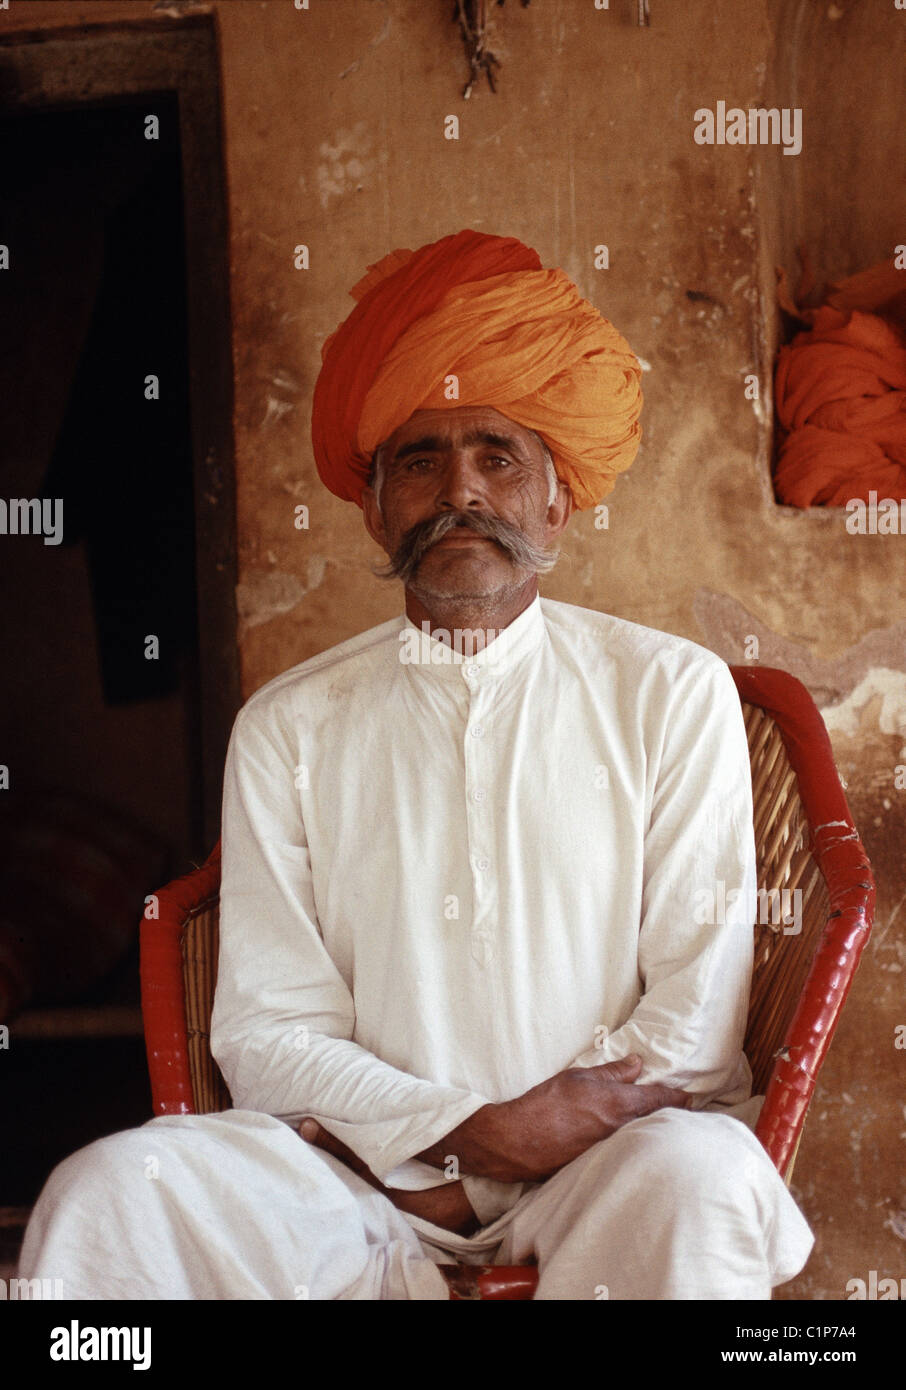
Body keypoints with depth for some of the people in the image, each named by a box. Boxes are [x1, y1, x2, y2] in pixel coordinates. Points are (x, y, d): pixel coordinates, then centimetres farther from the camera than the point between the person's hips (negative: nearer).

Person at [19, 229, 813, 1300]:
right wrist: (474, 1129, -13)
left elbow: (696, 1018, 0)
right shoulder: (288, 727, 9)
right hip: (361, 1166, 1)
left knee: (692, 1177, -35)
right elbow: (267, 1032, 4)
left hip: (604, 1160, 0)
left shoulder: (673, 692, 6)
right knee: (107, 1194, -25)